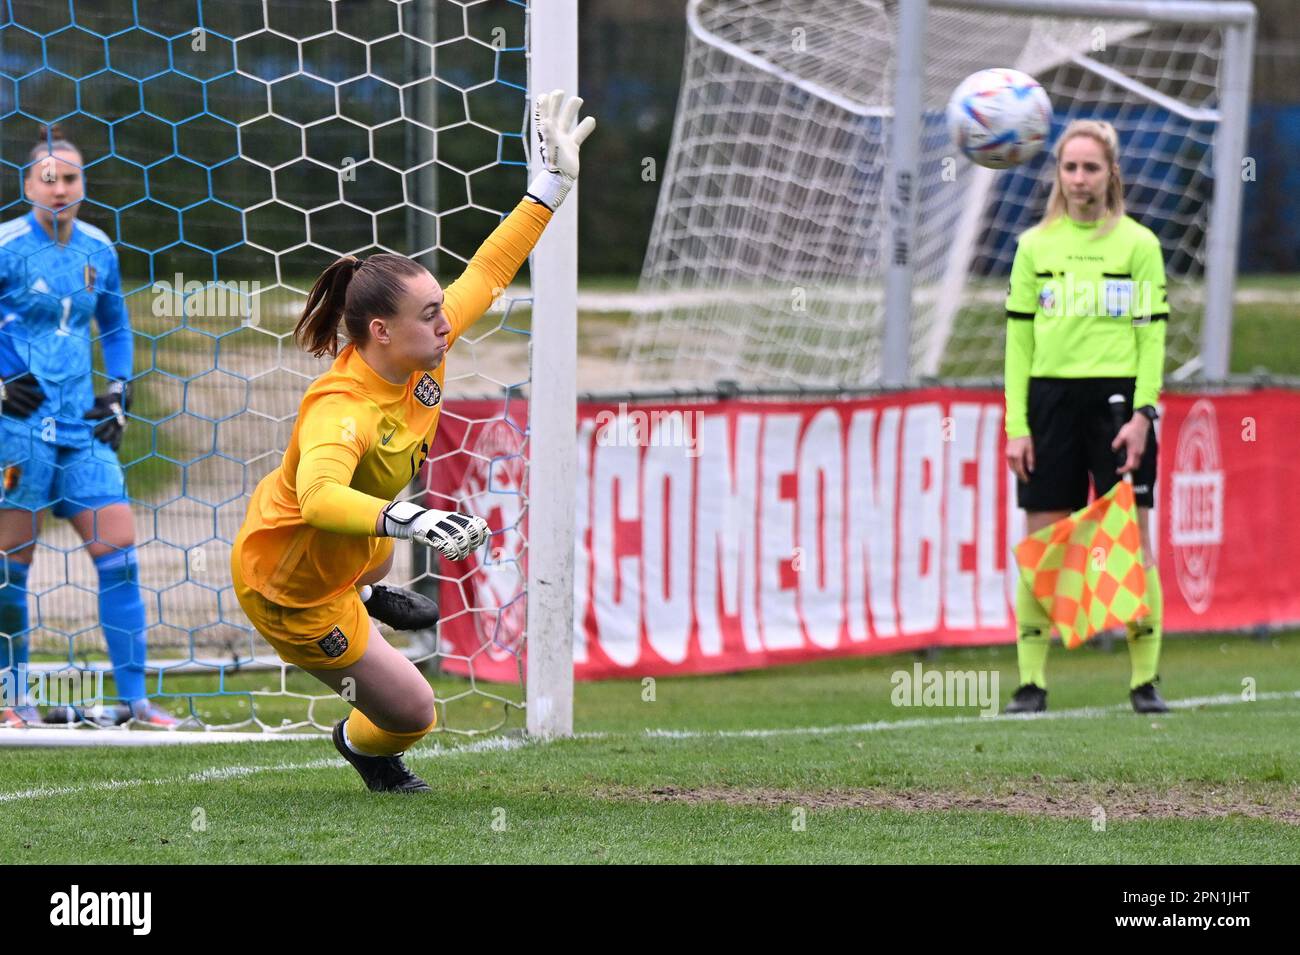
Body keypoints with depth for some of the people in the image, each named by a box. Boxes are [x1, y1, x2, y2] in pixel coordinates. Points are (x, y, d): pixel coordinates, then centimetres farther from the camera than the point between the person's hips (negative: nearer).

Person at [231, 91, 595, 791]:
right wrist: (411, 520, -73)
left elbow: (485, 272, -7)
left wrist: (553, 183, -9)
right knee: (413, 713, 4)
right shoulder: (340, 409, -41)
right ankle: (361, 745, 38)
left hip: (346, 544, 8)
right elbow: (320, 498, -59)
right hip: (288, 585, -8)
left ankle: (362, 594, 71)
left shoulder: (421, 354, -18)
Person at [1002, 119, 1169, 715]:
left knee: (1132, 541, -4)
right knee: (1040, 544, 0)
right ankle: (1031, 683, 3)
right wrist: (1016, 426, 1)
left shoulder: (1138, 244, 3)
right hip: (1051, 399, 2)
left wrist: (1141, 414, -10)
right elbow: (1019, 336, 8)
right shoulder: (1035, 246, 9)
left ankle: (1145, 681, 2)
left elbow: (1153, 334, 0)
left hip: (1117, 398, -2)